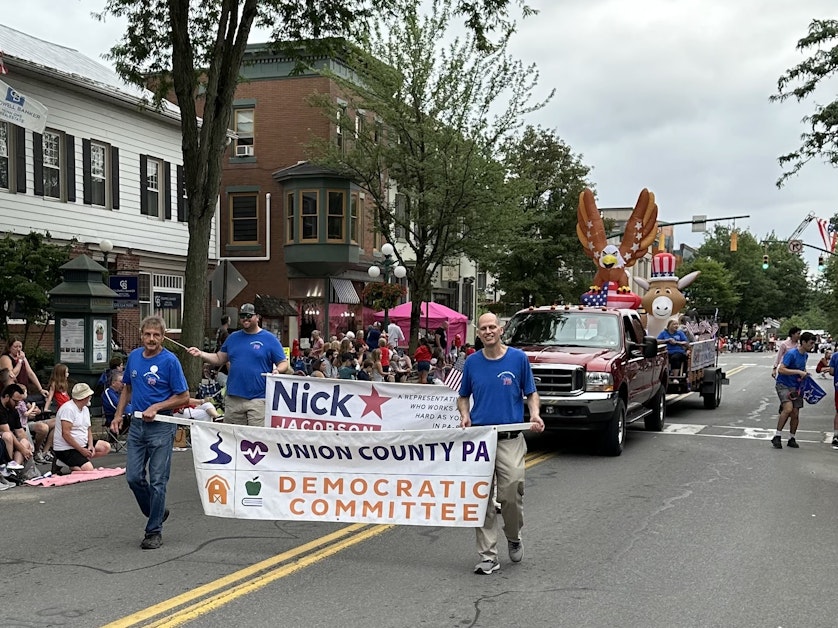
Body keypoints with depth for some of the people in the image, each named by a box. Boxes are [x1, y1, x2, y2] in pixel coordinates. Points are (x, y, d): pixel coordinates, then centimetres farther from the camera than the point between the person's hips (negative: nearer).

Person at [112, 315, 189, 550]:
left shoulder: (170, 361, -11)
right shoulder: (134, 356, 7)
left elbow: (183, 397, -9)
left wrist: (156, 407, -16)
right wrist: (118, 414, 11)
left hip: (161, 427, -6)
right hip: (137, 425, 6)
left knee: (157, 480, -1)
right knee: (133, 477, 6)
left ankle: (154, 531, 8)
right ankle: (157, 512, 29)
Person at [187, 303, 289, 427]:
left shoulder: (270, 339, 3)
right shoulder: (233, 337, 16)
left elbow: (284, 363, 4)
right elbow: (219, 359, 20)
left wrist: (277, 370, -18)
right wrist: (201, 354, 4)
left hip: (258, 399, -4)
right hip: (233, 398, 4)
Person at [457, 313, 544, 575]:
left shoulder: (518, 358, 1)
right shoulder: (472, 362, 6)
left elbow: (531, 393, 7)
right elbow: (463, 396, 16)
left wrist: (535, 414, -12)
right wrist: (465, 415, -4)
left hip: (510, 438, -2)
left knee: (511, 494, -4)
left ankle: (514, 538, 27)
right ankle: (488, 556, 8)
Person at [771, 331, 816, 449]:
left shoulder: (805, 355, 8)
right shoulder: (791, 354, -18)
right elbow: (781, 369, -25)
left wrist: (804, 374, 8)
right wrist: (798, 372, -25)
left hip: (796, 387, 7)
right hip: (783, 385, -7)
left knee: (795, 414, 5)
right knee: (788, 408, -26)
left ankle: (791, 439, 22)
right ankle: (777, 436, -18)